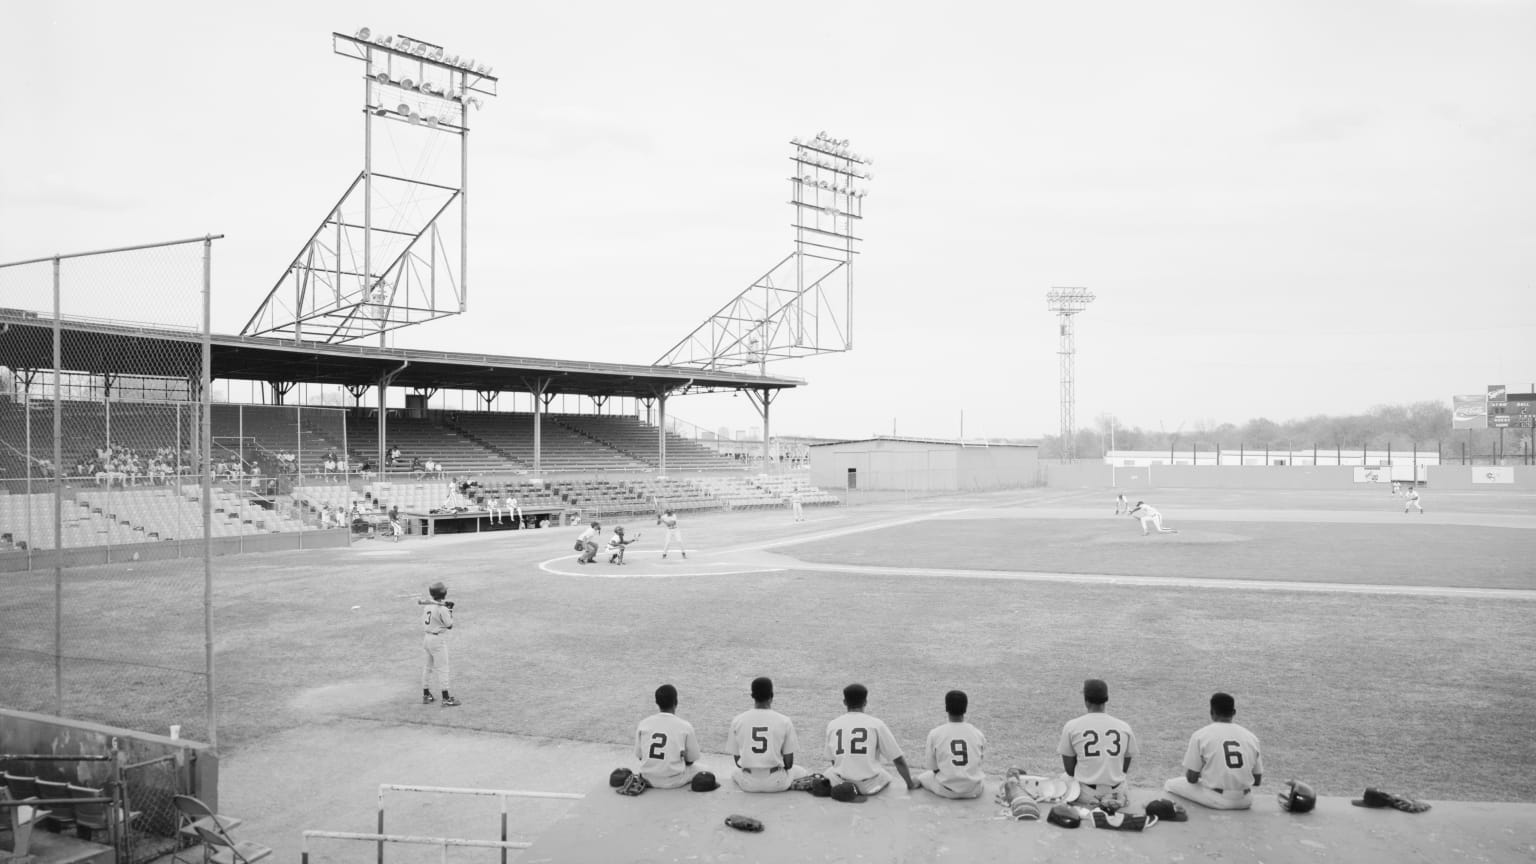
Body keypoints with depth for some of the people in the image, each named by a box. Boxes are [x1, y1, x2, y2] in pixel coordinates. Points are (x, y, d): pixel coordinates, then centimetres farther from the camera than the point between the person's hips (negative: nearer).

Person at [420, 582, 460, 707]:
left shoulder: (429, 605, 4)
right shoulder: (442, 609, -19)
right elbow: (450, 626, -12)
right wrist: (450, 612, 0)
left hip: (427, 637, 8)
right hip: (438, 640, -8)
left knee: (428, 667, 17)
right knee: (442, 668, -3)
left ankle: (426, 696, 25)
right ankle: (446, 698, -1)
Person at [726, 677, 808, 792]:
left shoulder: (737, 721, -3)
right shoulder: (785, 721, -7)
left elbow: (738, 761, 3)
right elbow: (789, 763, -3)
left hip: (748, 784, 1)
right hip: (777, 783, -1)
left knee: (735, 773, 36)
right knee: (800, 771, 28)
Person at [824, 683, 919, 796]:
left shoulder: (832, 725, 3)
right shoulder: (876, 724, -4)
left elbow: (833, 760, 11)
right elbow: (898, 760, -1)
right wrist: (910, 783, 12)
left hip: (840, 782, 3)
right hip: (869, 787, -3)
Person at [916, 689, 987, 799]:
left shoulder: (935, 733, -9)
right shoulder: (978, 734, -4)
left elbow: (931, 767, -1)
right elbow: (978, 762, 10)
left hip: (946, 791, -1)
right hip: (974, 791, 1)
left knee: (921, 777, 27)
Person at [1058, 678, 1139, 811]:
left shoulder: (1071, 726, -7)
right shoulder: (1124, 727, -1)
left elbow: (1069, 769, -1)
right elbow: (1125, 768, 8)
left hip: (1085, 791, -3)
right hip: (1115, 789, 3)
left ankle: (1091, 802, -6)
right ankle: (1114, 800, -2)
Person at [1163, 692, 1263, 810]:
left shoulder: (1200, 735, -4)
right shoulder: (1251, 737, 6)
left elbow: (1192, 778, -3)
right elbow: (1257, 780, 10)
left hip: (1216, 800, -3)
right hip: (1245, 802, 3)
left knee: (1170, 784, 16)